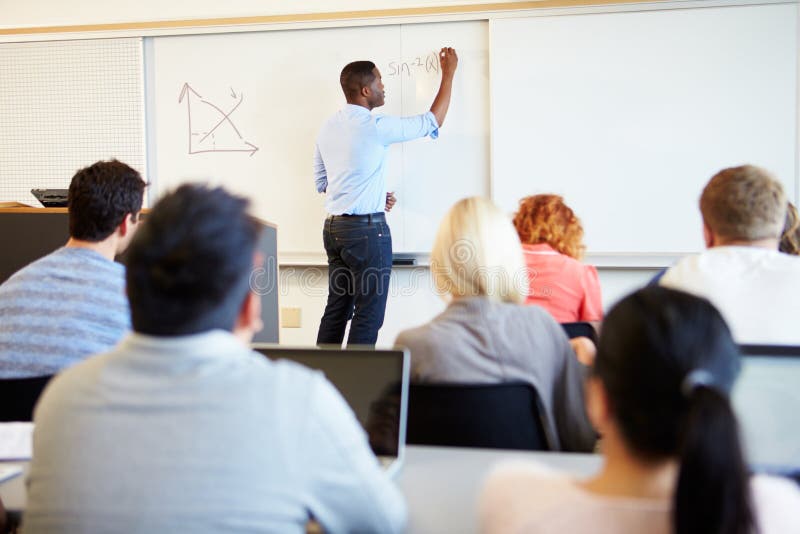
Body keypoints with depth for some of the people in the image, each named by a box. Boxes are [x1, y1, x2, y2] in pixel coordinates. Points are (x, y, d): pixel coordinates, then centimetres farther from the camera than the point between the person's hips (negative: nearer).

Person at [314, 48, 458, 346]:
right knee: (368, 317, -1)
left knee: (336, 309, 14)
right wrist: (449, 73, 8)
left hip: (334, 227, 8)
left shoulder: (328, 129, 8)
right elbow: (433, 122, -3)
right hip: (367, 230, -8)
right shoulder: (376, 127, -14)